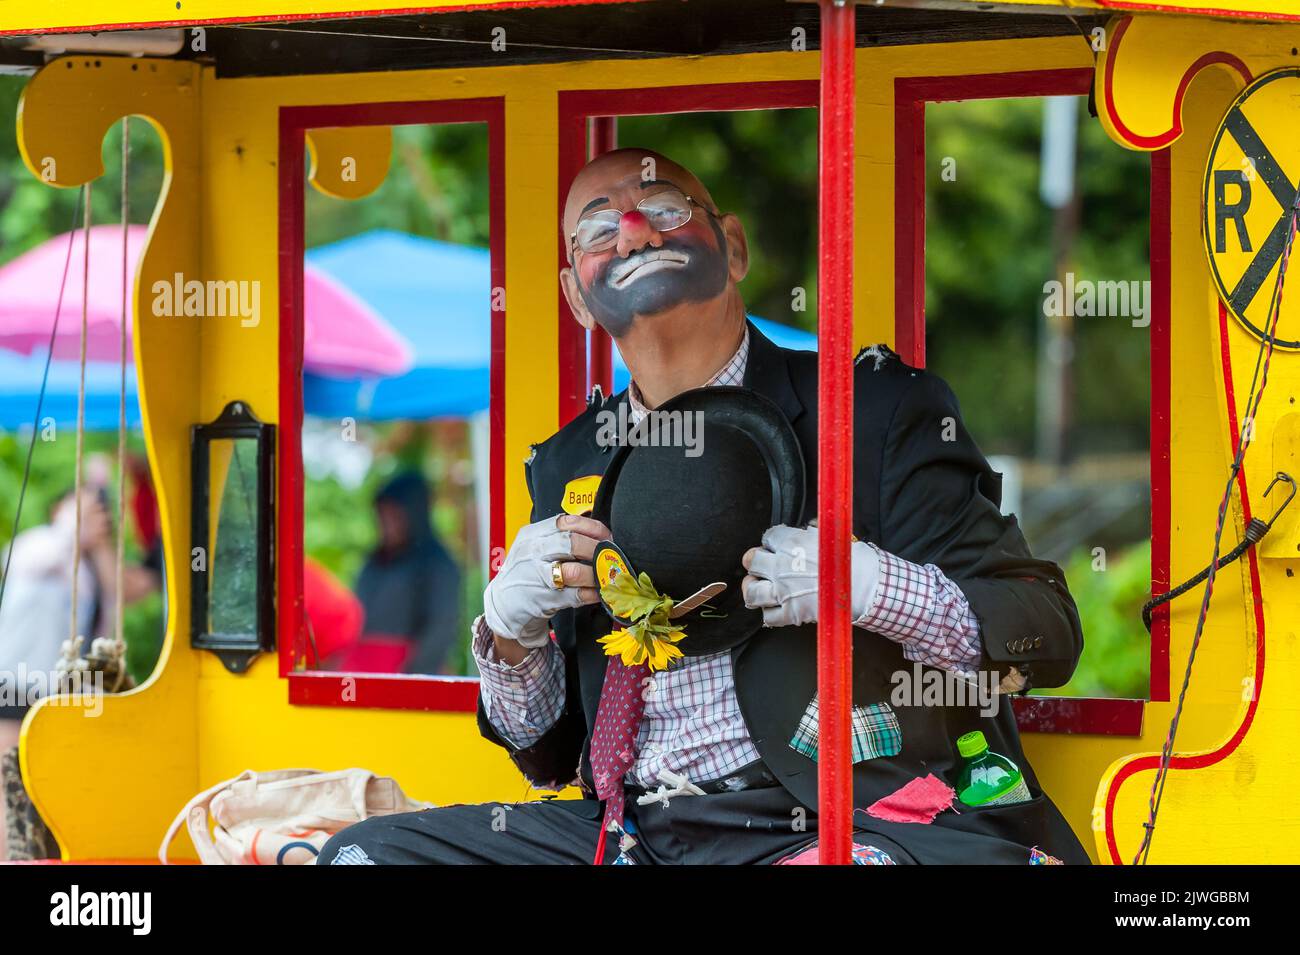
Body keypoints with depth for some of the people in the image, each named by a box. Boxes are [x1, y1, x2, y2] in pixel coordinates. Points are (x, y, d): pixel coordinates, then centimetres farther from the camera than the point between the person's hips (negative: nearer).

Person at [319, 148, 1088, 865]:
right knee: (365, 852, -11)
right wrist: (512, 634, 2)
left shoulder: (873, 409, 4)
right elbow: (551, 757, 23)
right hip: (627, 828, 6)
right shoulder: (568, 465, 19)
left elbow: (1047, 637, -1)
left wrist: (867, 584, -16)